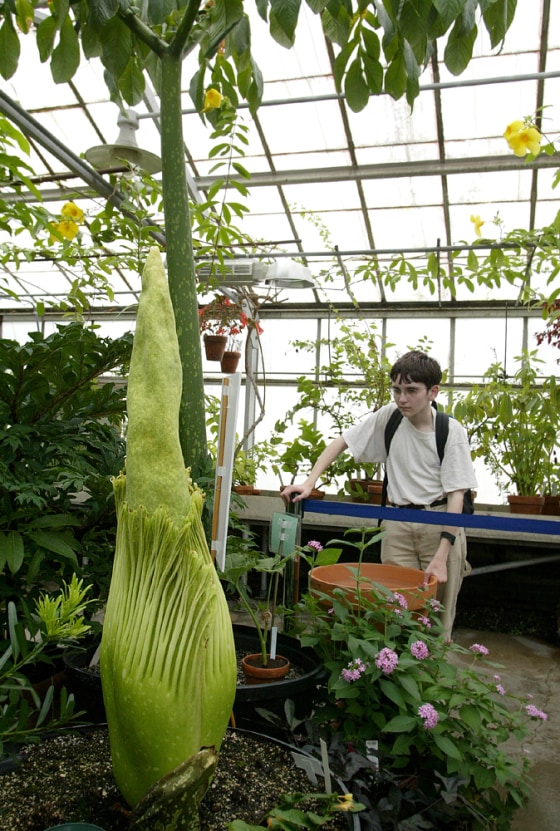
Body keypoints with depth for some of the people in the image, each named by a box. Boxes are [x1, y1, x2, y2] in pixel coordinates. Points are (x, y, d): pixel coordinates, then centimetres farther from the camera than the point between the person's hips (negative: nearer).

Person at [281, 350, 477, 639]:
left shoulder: (451, 431, -10)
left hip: (440, 526, -2)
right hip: (397, 526, 2)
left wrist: (441, 556, -18)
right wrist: (309, 483, -12)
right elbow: (341, 442, 1)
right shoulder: (389, 417, -3)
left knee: (437, 620, 5)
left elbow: (456, 495, -12)